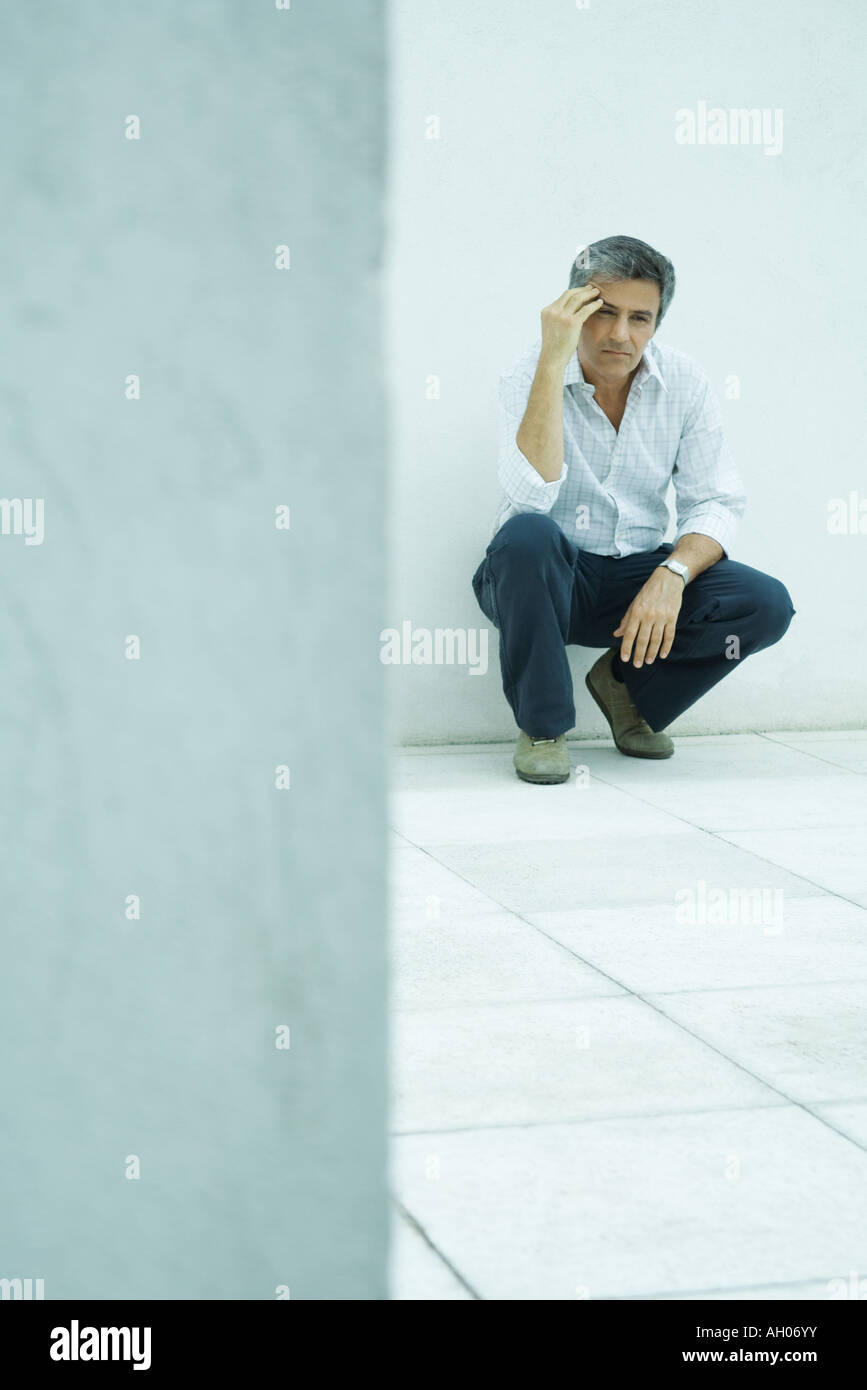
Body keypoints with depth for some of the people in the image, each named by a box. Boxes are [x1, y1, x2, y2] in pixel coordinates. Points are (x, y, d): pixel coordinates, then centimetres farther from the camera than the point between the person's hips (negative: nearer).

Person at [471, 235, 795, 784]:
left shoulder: (685, 382, -3)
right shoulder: (530, 376, -12)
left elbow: (717, 503, -5)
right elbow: (533, 494, -30)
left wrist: (672, 574, -25)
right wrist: (554, 360, -32)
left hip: (637, 575, 3)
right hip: (546, 579, -3)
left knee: (766, 605, -21)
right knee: (526, 534, -38)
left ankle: (626, 682, 6)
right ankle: (543, 726, -16)